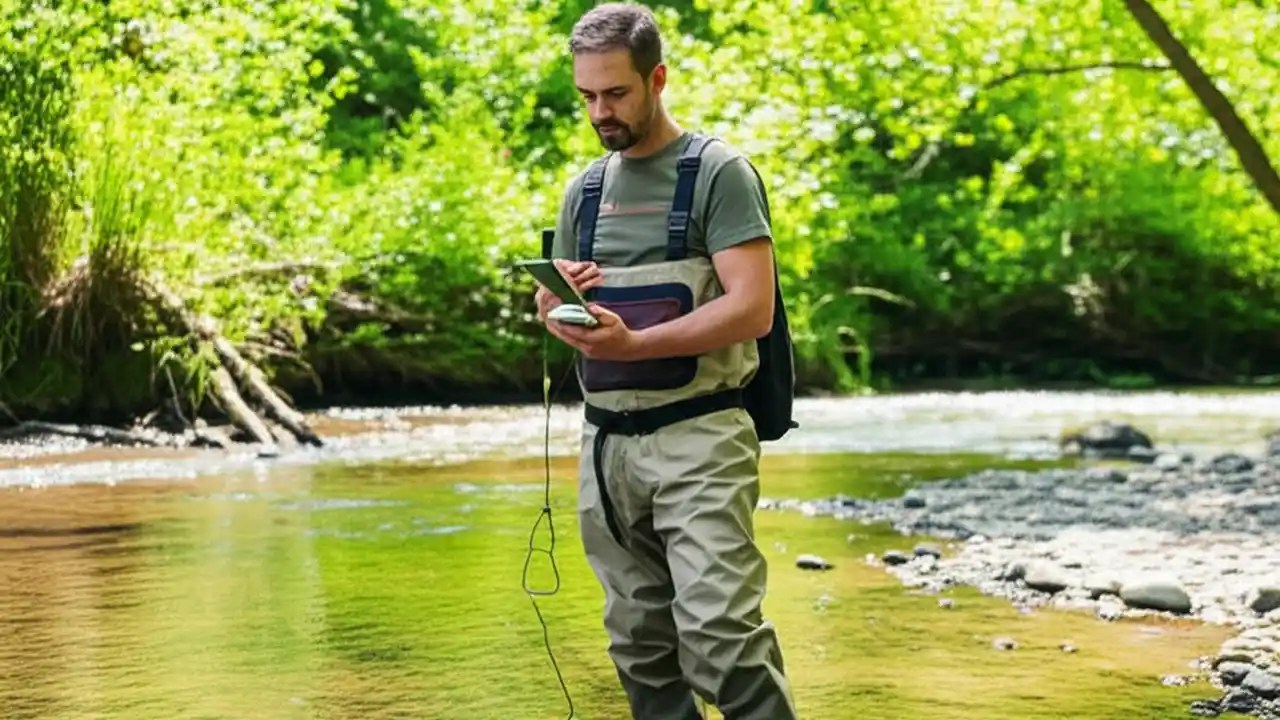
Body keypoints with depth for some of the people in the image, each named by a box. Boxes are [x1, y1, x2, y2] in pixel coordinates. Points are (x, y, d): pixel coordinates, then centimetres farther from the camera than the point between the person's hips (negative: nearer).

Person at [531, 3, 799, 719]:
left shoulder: (719, 172, -4)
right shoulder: (585, 189, 14)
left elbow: (752, 308, -14)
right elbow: (556, 304, 21)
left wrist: (632, 344, -25)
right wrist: (559, 298, -5)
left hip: (698, 437, -6)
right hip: (607, 442, 6)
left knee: (720, 637, -17)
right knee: (641, 646, 8)